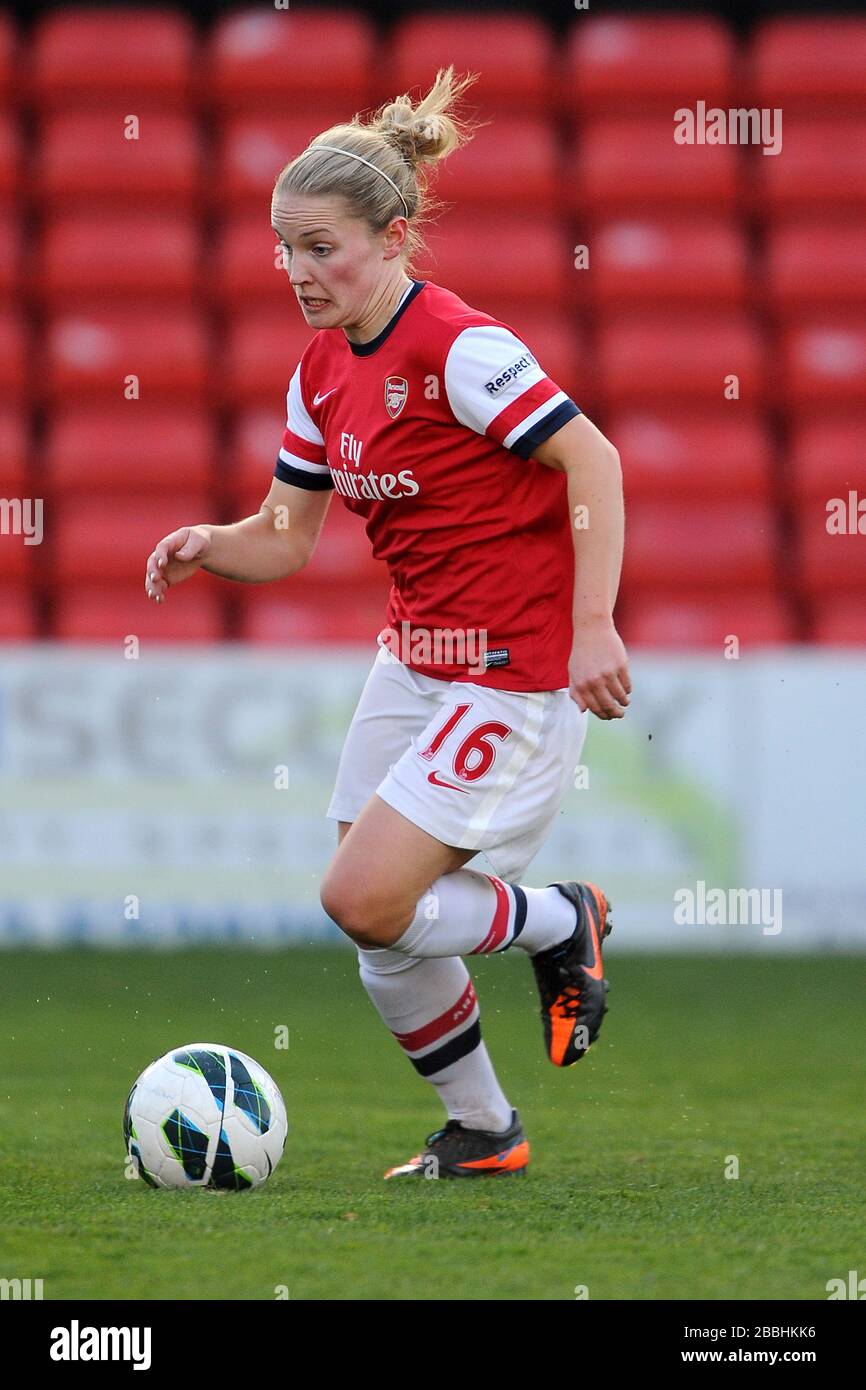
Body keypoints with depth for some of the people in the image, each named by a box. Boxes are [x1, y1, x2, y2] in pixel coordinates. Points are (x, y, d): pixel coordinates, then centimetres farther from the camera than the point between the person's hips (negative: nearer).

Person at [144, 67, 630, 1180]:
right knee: (382, 933, 7)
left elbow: (592, 459, -20)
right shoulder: (324, 370, 6)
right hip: (415, 660, 8)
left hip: (517, 671, -8)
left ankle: (561, 922, 10)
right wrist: (209, 545, -10)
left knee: (366, 901, -16)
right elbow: (283, 539, 12)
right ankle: (481, 1132, 27)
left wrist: (593, 627, -25)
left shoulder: (457, 346, -19)